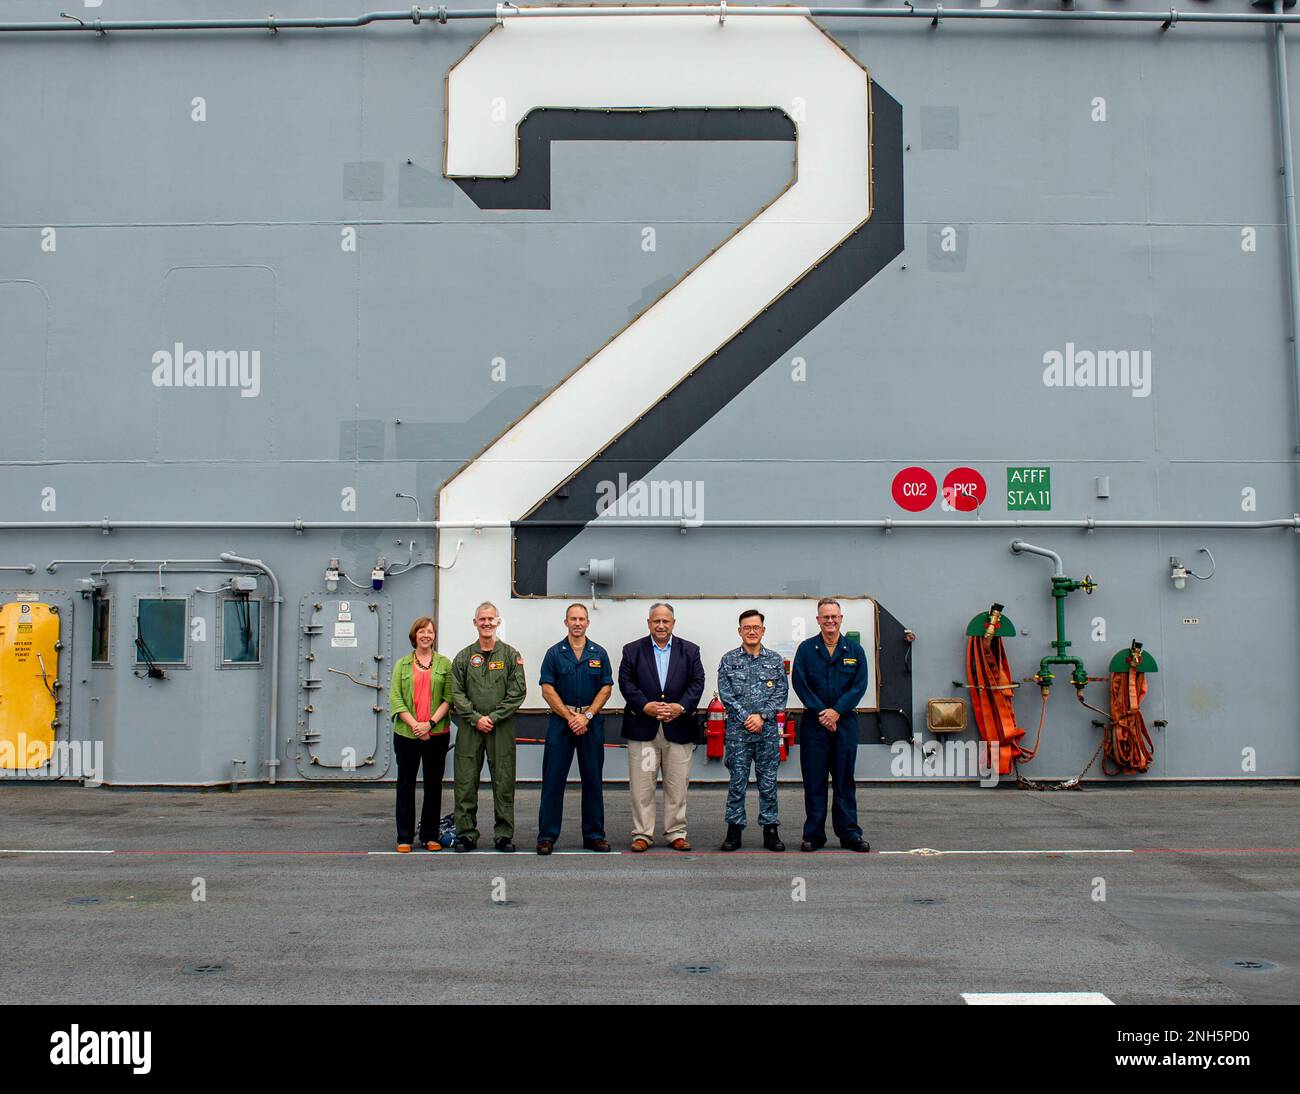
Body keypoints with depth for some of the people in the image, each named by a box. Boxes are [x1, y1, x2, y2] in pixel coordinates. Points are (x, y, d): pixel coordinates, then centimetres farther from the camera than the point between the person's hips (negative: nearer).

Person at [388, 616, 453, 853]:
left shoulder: (444, 664, 7)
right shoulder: (402, 665, 8)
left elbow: (449, 698, 0)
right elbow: (395, 699, 0)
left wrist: (431, 723, -12)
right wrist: (414, 724, -12)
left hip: (437, 733, 0)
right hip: (406, 734, 0)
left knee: (433, 784, 5)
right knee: (406, 784, 3)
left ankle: (430, 836, 14)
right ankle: (404, 838, 10)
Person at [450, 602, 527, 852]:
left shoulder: (511, 655, 4)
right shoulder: (464, 657, 8)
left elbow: (517, 692, -2)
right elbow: (456, 693, 3)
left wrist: (493, 717, -10)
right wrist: (476, 718, -9)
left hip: (502, 728, -1)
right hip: (469, 727, 1)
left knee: (504, 783, 2)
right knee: (466, 783, 2)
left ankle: (504, 834, 10)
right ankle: (466, 834, 10)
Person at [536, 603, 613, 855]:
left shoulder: (599, 654, 6)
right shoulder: (554, 653, 2)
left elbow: (606, 688, 2)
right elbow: (548, 690, -3)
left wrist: (586, 716, -9)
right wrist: (570, 717, -10)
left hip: (591, 722, 2)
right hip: (560, 721, -1)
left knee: (593, 780, 6)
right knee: (553, 780, -1)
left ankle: (594, 834, 14)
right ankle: (547, 836, 4)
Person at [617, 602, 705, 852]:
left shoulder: (690, 651, 8)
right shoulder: (632, 650, 6)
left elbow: (697, 682, 2)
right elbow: (626, 682, -1)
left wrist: (681, 706, -13)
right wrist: (645, 706, -15)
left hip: (678, 727, 1)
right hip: (642, 726, -1)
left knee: (677, 785, 5)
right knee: (642, 785, 2)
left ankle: (676, 833, 15)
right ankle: (642, 834, 9)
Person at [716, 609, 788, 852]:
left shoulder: (775, 660, 7)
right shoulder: (728, 660, 4)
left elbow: (781, 693, 2)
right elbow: (725, 694, -2)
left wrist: (762, 716, -10)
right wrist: (745, 718, -11)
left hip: (767, 730, 1)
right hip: (737, 730, -1)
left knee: (768, 782, 5)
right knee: (737, 782, 3)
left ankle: (770, 830, 13)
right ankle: (734, 830, 10)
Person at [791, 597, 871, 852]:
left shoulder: (854, 650, 6)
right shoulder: (806, 649, 3)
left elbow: (860, 685, -1)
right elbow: (799, 683, -3)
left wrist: (837, 711, -11)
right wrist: (821, 712, -11)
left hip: (845, 721, 1)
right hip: (814, 721, -1)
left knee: (844, 780, 6)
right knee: (814, 781, 2)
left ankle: (849, 834, 12)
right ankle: (813, 834, 9)